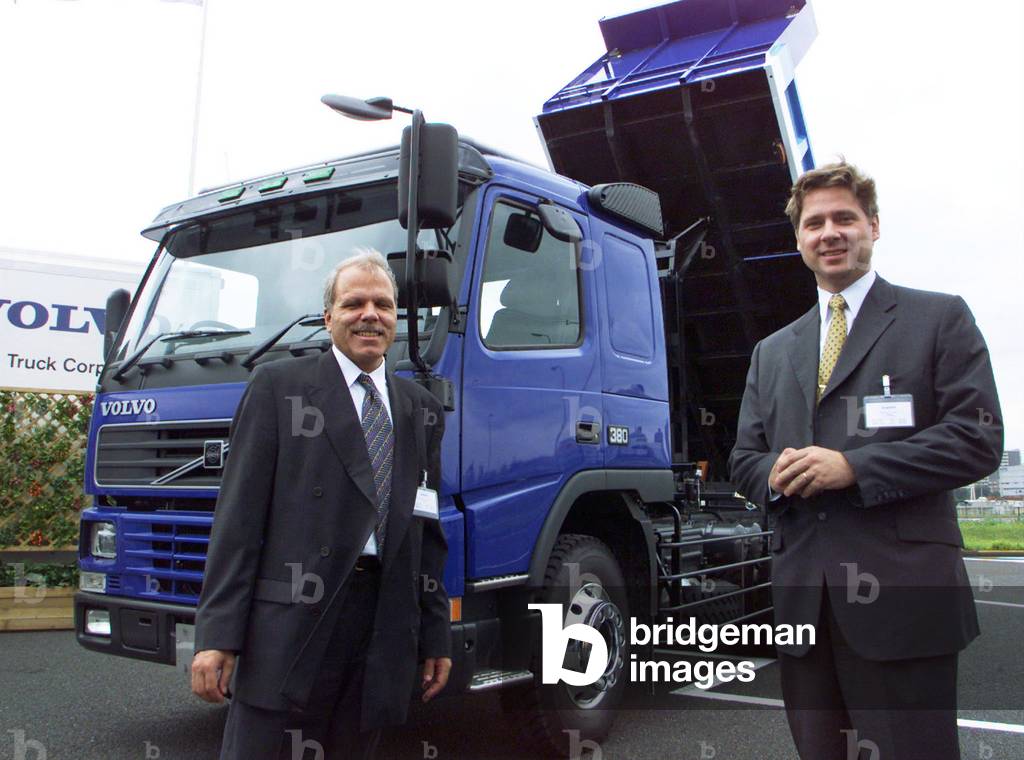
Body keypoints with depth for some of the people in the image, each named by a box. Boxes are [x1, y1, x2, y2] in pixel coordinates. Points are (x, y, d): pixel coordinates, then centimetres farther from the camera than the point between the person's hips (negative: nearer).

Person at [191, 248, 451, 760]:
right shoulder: (279, 385, 2)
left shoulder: (421, 409, 14)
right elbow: (239, 515, -4)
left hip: (385, 628, 4)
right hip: (290, 622, -4)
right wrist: (217, 634, -10)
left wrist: (436, 639, 14)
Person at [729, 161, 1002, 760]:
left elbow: (979, 440, -5)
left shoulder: (939, 319, 5)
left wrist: (853, 467, -14)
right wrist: (777, 474, -6)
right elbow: (744, 458, 18)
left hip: (902, 595, -4)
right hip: (803, 599, 5)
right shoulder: (773, 352, 19)